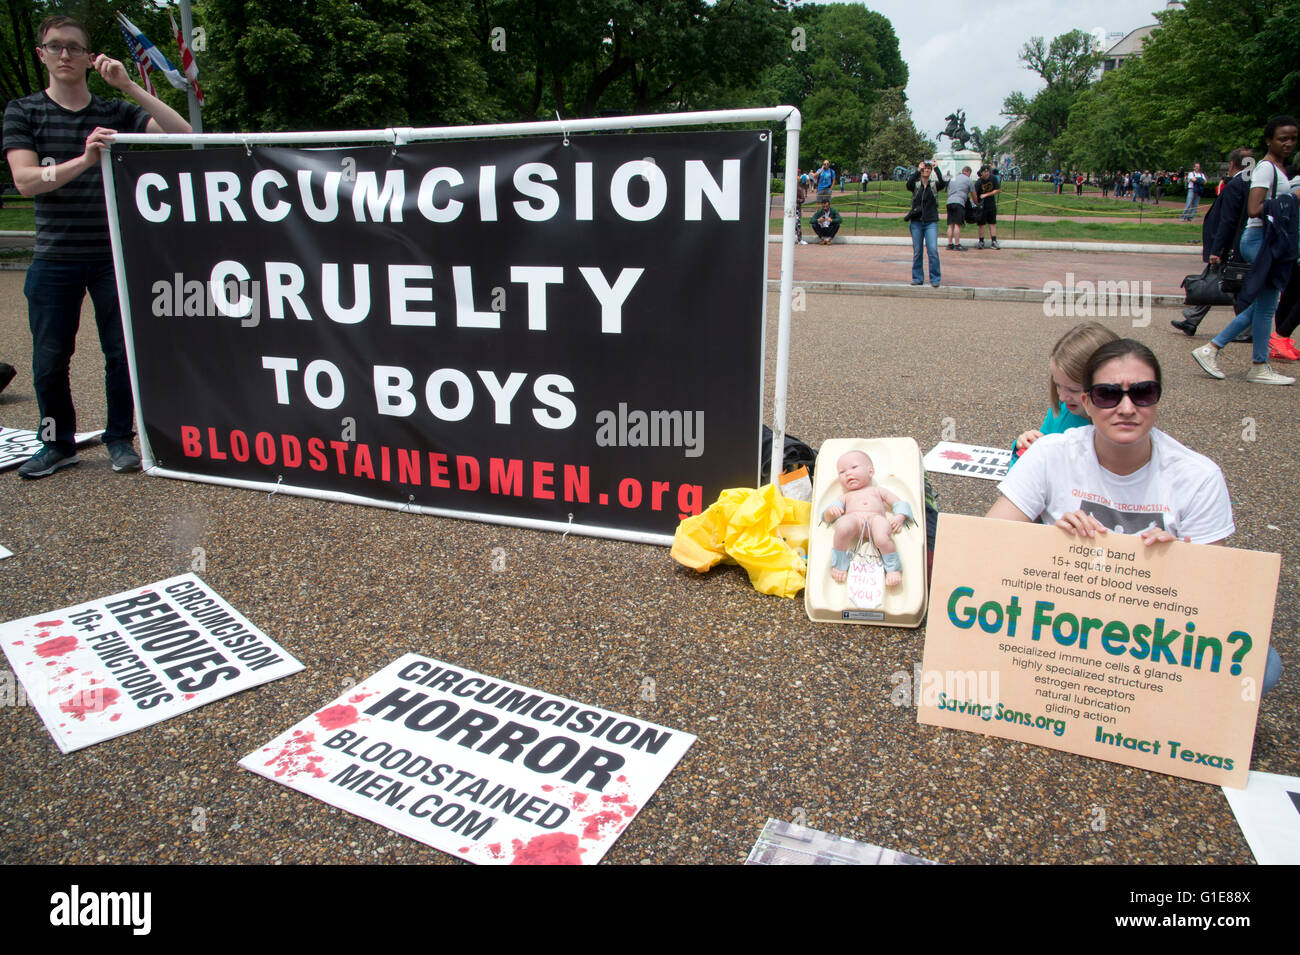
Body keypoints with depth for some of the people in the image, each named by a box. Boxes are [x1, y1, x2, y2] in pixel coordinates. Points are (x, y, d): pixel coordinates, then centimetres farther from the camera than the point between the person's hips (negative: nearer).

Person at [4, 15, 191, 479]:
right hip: (54, 260, 0)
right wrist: (83, 160, -26)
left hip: (113, 257, 0)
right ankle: (58, 444, 20)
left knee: (122, 352, 1)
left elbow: (182, 135, -7)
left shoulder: (116, 113, 8)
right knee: (49, 360, 4)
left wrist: (129, 86, -13)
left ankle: (119, 438, 17)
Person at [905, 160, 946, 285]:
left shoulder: (934, 185, 6)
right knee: (917, 251, 5)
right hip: (916, 222, 1)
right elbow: (909, 184, -18)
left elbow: (942, 183, -16)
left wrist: (936, 167, -15)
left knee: (933, 250, -11)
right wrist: (917, 171, -22)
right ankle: (917, 277, 16)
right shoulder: (916, 185, 5)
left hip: (931, 223, -1)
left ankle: (935, 278, -4)